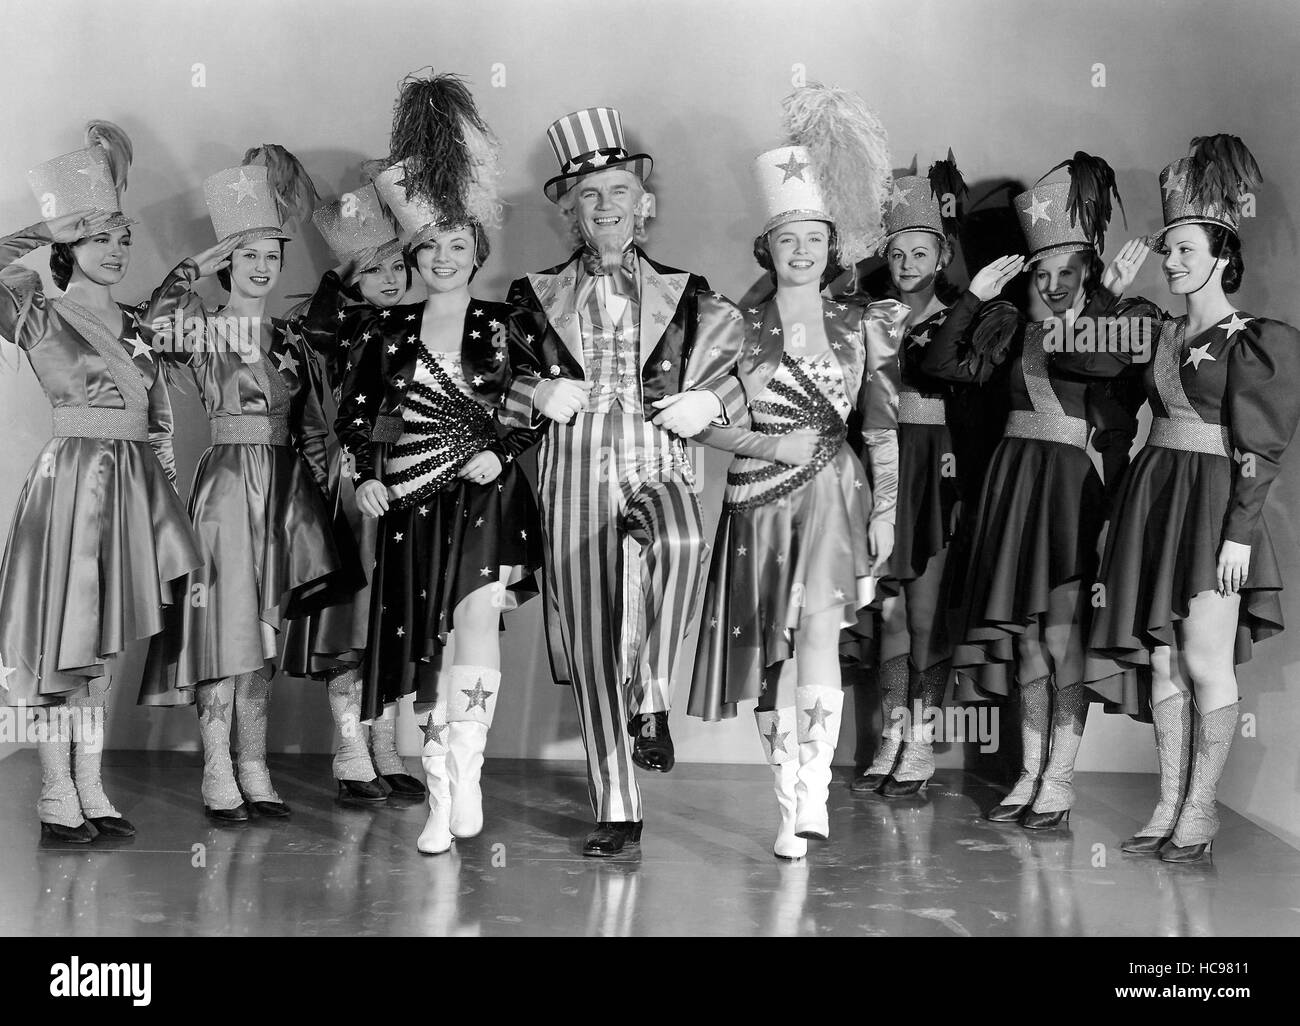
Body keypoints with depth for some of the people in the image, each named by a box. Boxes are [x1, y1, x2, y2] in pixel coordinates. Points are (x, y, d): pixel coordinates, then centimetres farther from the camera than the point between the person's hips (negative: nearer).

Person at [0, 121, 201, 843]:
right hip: (72, 476, -6)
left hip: (134, 480, 6)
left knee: (103, 641, 9)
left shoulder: (134, 324, 14)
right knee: (59, 640, -2)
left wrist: (168, 489, 14)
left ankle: (91, 790, 15)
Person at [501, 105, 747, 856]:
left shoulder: (687, 297, 11)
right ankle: (617, 812, 8)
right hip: (576, 483, 1)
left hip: (660, 470, -1)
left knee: (681, 543, -37)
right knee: (591, 645, -2)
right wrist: (536, 397, -3)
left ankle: (651, 699, -17)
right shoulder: (537, 298, 12)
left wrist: (712, 403, -1)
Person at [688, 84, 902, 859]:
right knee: (771, 661, 4)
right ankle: (794, 810, 19)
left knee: (817, 630, -24)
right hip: (760, 500, 1)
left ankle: (811, 796, -24)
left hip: (833, 494, -1)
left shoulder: (863, 328, 7)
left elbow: (884, 429, 8)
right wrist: (769, 444, -10)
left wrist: (886, 510, 1)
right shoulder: (739, 328, 4)